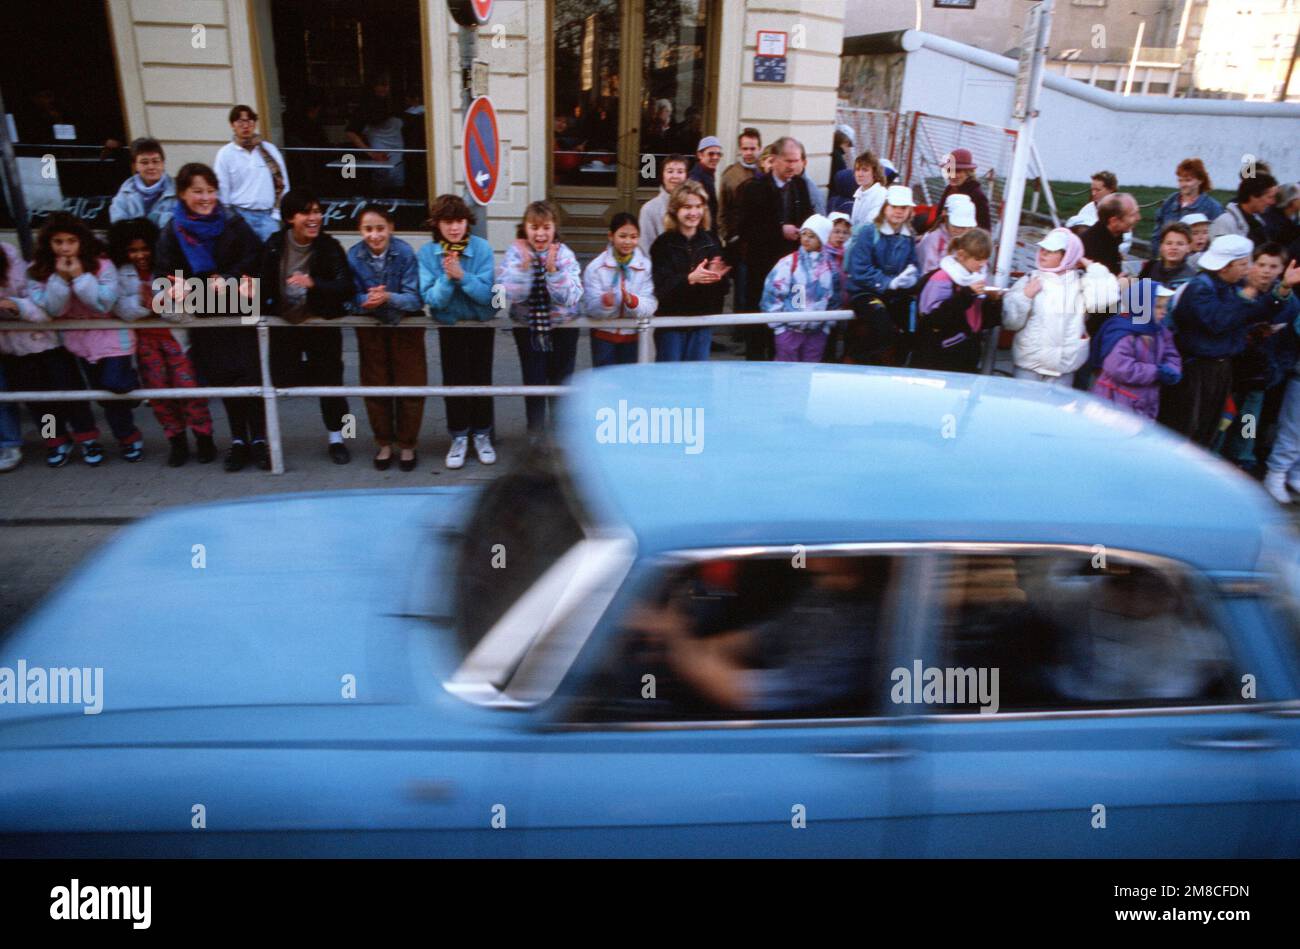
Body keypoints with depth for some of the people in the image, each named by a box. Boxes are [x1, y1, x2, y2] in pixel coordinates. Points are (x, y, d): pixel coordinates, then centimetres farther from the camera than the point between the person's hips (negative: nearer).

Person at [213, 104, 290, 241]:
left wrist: (277, 213, 0)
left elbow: (282, 183, 6)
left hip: (267, 215, 1)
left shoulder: (270, 150, 6)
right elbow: (221, 189, 3)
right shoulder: (225, 153, 2)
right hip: (240, 216, -1)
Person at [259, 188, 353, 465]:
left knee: (329, 380, 2)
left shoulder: (330, 246, -13)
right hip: (284, 325, 2)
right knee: (281, 379, 4)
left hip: (321, 325, -2)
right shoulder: (274, 245, -5)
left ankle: (336, 439, 19)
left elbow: (346, 288, -23)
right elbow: (265, 284, 1)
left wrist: (313, 284, -38)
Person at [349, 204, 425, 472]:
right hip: (370, 327, 2)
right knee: (375, 385, 7)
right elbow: (352, 298, -14)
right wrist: (367, 300, -36)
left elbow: (415, 299, -23)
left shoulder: (405, 252, -21)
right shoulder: (354, 255, -15)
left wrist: (388, 298, -41)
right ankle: (383, 443, 24)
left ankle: (407, 444, 18)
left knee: (410, 385, 1)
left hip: (405, 324, -2)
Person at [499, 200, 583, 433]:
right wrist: (524, 265, -29)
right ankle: (535, 432, 20)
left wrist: (552, 269, -30)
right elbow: (509, 295, -19)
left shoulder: (564, 254, -9)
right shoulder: (516, 253, -9)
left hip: (562, 326, 1)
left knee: (561, 381, 8)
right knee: (533, 381, 1)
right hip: (527, 327, 0)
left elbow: (570, 297, -19)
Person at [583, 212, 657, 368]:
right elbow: (590, 307, -16)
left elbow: (650, 305, -15)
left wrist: (632, 301, -36)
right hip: (603, 334, -1)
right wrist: (604, 302, -38)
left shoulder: (646, 266, -5)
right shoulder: (596, 266, -8)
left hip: (632, 335, 1)